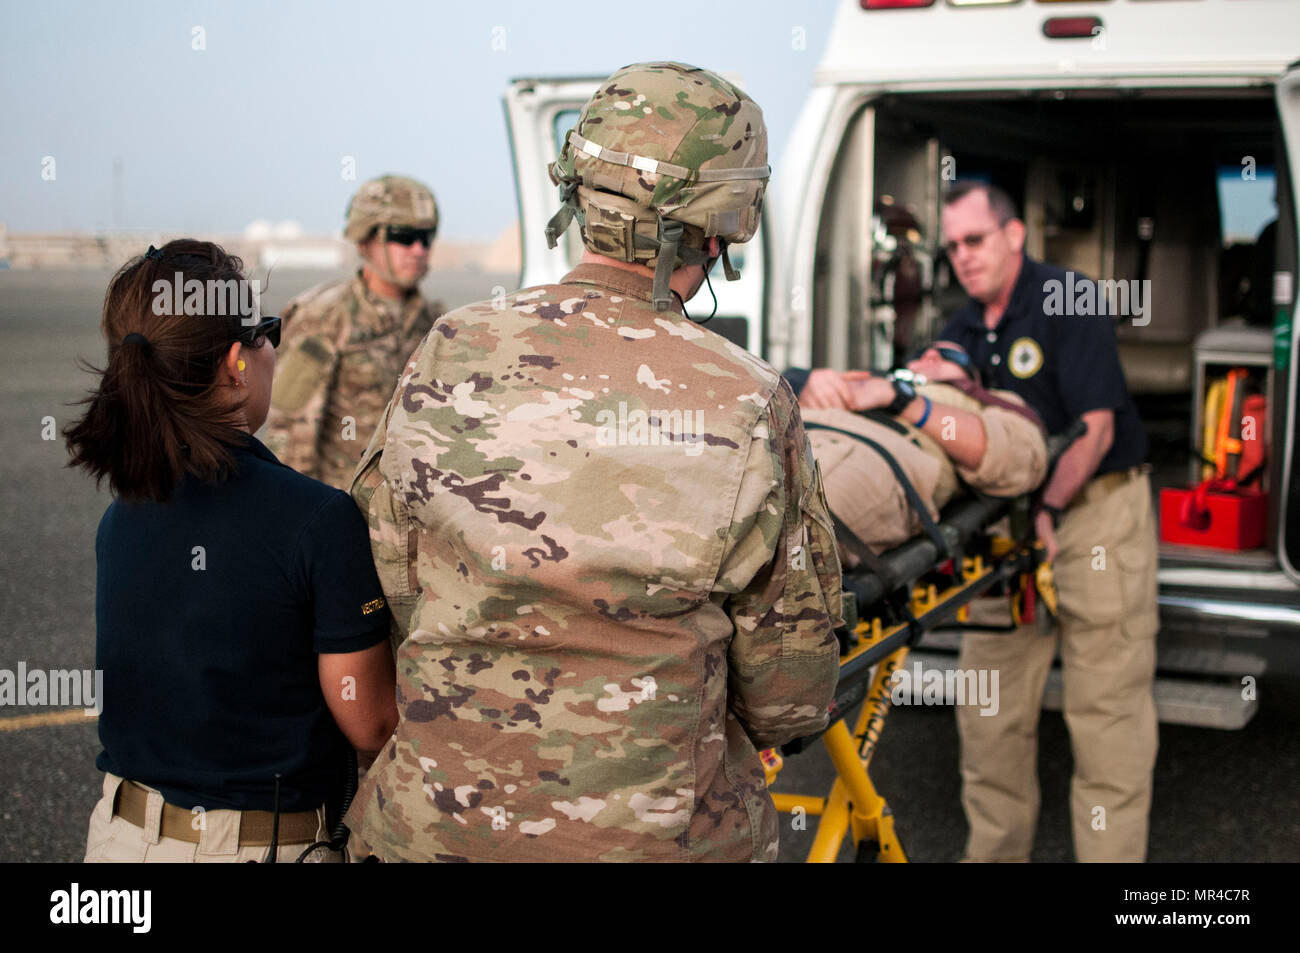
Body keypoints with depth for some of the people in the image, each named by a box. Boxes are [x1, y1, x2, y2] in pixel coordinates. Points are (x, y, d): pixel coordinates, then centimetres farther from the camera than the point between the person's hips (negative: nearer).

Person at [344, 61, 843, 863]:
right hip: (663, 827, -2)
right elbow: (789, 691, -7)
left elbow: (385, 582, 3)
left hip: (444, 820, 3)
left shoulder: (447, 356, -9)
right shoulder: (750, 407, -15)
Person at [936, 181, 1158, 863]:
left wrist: (1049, 512, -20)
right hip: (1009, 519, 7)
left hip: (1096, 508, -7)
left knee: (1105, 705, -2)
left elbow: (1095, 428, -15)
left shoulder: (1068, 298, -11)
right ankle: (995, 849, 21)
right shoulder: (962, 332, 11)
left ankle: (1110, 852, 7)